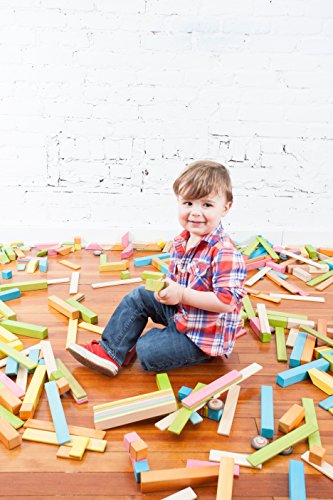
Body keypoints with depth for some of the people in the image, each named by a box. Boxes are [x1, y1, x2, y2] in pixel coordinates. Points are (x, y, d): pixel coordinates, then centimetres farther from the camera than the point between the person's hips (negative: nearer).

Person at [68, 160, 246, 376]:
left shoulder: (225, 253, -27)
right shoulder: (181, 241, 0)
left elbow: (227, 301, -31)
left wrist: (182, 294, -29)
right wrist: (165, 287, -11)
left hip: (205, 333, -8)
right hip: (181, 310, 9)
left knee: (148, 352, -17)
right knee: (138, 296, 7)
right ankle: (109, 351, 11)